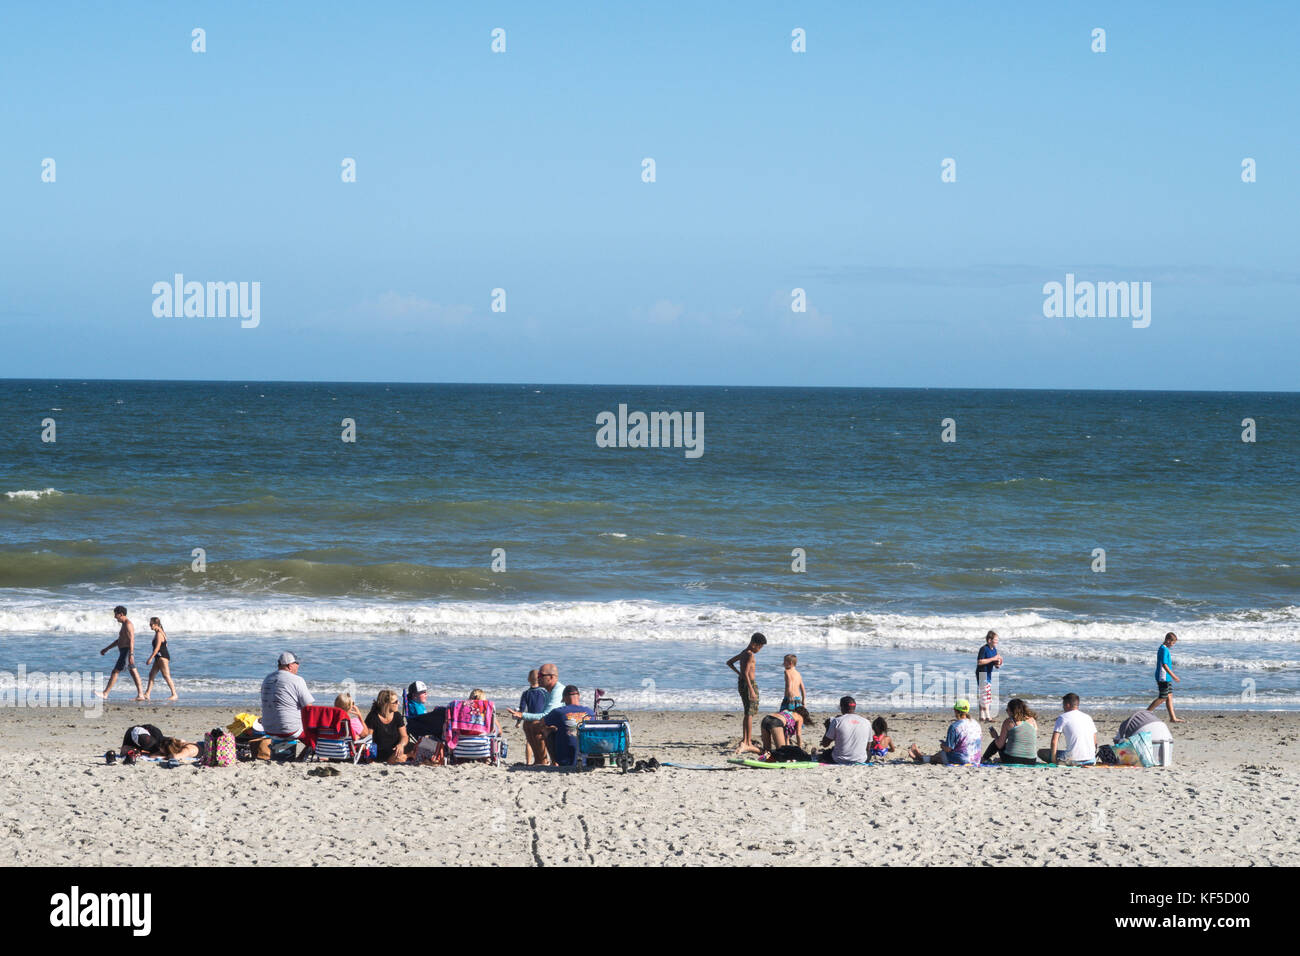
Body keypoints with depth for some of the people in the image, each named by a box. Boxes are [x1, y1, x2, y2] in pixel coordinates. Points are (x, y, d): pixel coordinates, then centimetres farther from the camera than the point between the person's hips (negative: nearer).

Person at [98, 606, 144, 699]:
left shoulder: (128, 624, -14)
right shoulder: (124, 624, 20)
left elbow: (131, 640, -24)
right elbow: (119, 640, 29)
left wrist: (131, 655, -32)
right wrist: (106, 649, 30)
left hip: (126, 651, -10)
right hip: (124, 652, 10)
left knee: (115, 672, -7)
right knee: (133, 673, 6)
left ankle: (105, 693, -5)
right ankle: (140, 694, 4)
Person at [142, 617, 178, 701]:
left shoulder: (159, 634, -16)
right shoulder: (160, 632, 16)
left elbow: (157, 647, -22)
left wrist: (150, 658, -23)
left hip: (162, 657, -11)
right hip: (158, 658, 11)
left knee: (166, 676, -8)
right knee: (151, 674, 7)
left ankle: (174, 694, -4)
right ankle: (147, 694, 5)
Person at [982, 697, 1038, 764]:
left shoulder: (1008, 722, -5)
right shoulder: (1032, 720, 4)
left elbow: (1000, 745, -2)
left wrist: (995, 736, 19)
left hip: (1012, 760, -4)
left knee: (996, 742, 26)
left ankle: (984, 759, 47)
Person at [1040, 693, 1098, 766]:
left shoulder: (1063, 718, -1)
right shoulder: (1088, 717, 16)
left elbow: (1054, 741, -7)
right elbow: (1095, 743, 18)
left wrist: (1053, 760, 0)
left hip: (1073, 760, -7)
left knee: (1041, 752, 9)